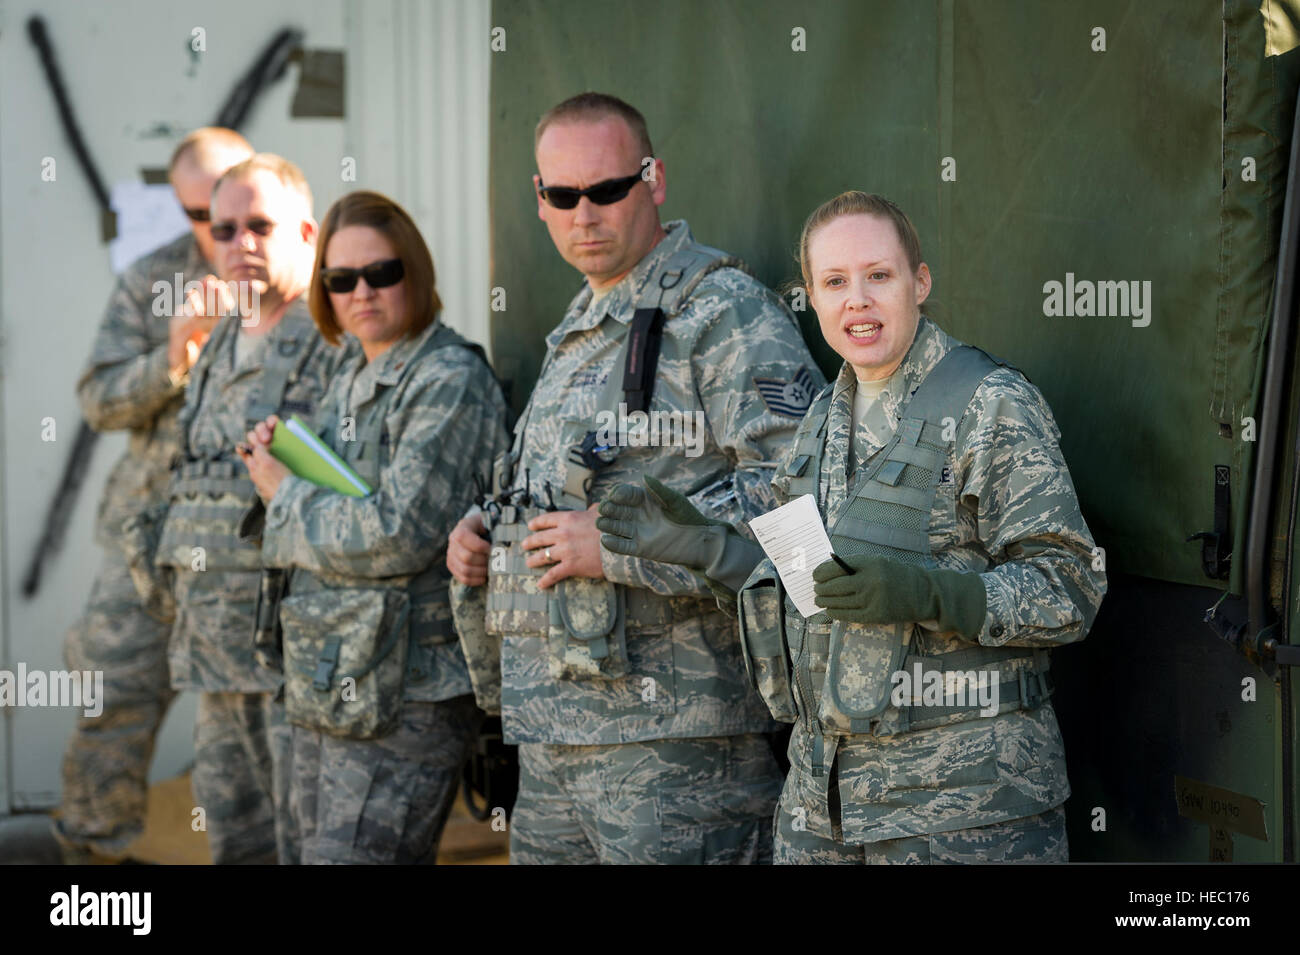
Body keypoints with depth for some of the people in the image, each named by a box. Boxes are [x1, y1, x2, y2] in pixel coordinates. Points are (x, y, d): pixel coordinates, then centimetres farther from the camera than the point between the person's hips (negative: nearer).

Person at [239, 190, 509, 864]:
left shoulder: (449, 382, -12)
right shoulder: (349, 384, 17)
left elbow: (397, 535, -21)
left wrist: (286, 497, -8)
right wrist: (279, 460, 4)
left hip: (406, 697, -9)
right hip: (325, 689, 9)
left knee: (350, 856, -12)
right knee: (314, 846, 12)